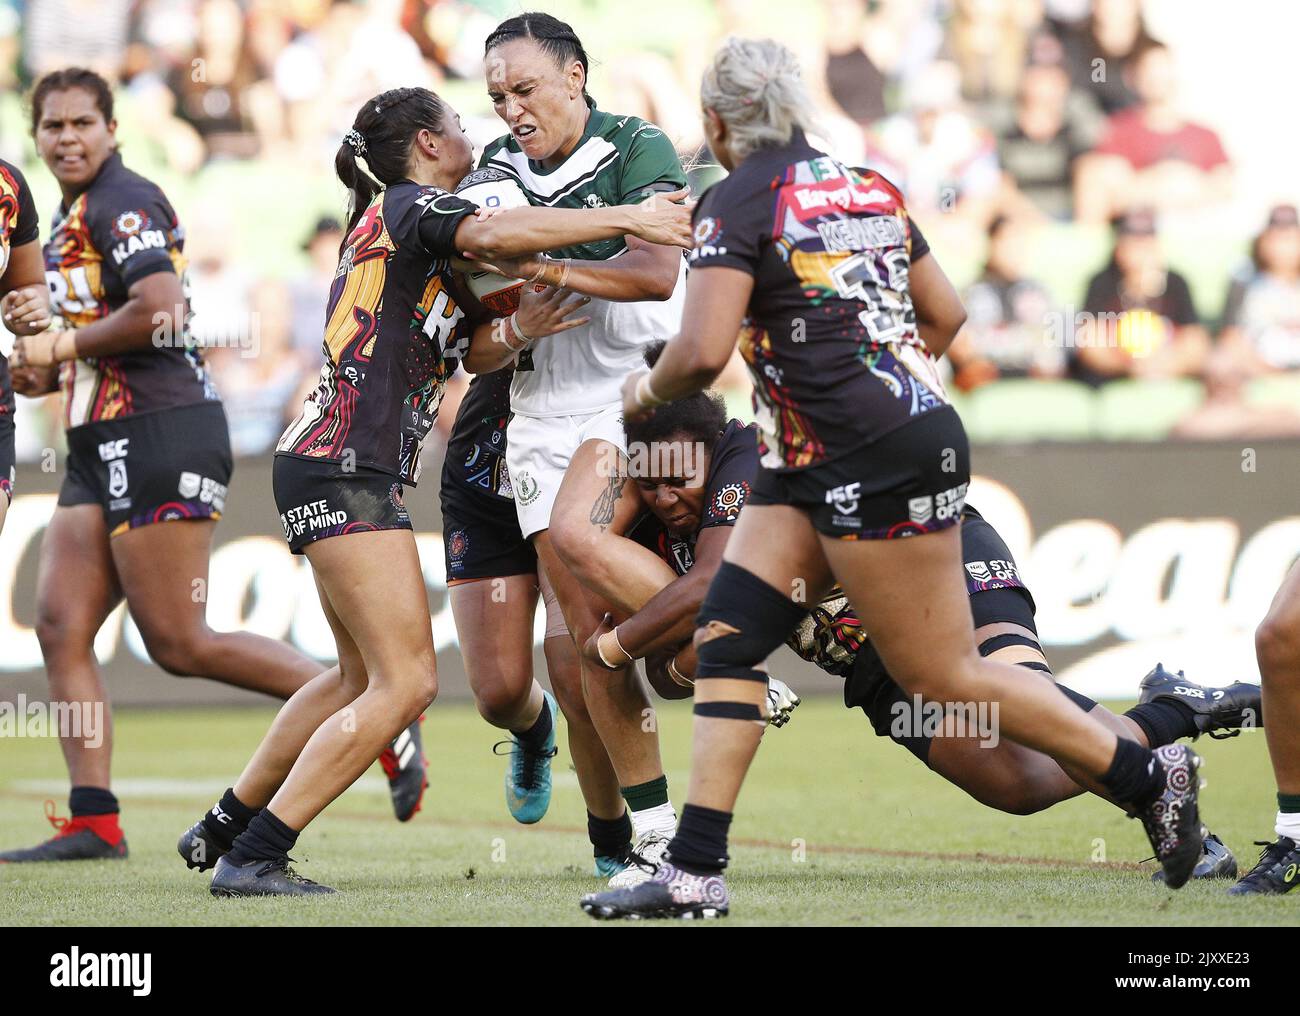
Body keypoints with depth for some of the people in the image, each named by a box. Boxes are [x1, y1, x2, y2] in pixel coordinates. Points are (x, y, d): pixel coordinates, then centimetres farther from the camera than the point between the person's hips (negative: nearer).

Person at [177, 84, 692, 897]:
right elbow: (493, 234, -29)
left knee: (362, 674, 20)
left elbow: (452, 343, 12)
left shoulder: (403, 221, 23)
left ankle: (225, 828, 27)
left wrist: (515, 329, -8)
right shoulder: (408, 206, -7)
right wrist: (624, 218, -25)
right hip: (345, 471, -11)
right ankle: (252, 858, -10)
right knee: (407, 682, -11)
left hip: (328, 466, 11)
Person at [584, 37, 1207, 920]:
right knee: (726, 636, 4)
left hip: (877, 463, -9)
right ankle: (694, 873, 0)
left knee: (945, 677, -2)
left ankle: (1148, 774, 9)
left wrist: (647, 391, 3)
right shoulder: (866, 187, 15)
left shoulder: (740, 201, -9)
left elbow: (703, 352, -18)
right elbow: (944, 313, 22)